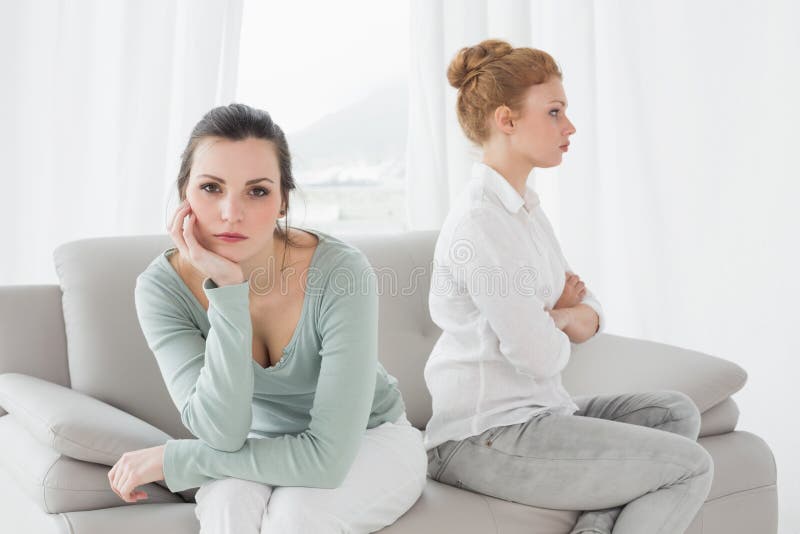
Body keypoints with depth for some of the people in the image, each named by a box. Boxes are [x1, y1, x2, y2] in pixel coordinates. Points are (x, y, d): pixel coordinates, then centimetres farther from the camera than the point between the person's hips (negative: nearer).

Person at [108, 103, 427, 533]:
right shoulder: (161, 287, -20)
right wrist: (225, 289, -38)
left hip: (369, 440, -1)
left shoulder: (341, 272, -30)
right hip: (260, 447, 2)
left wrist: (173, 459, -25)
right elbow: (221, 435, -29)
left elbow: (328, 457, -32)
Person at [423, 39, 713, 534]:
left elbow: (591, 315, 10)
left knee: (676, 412, 7)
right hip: (487, 439, -9)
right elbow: (539, 356, -21)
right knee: (692, 466, -7)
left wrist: (555, 317, -12)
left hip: (531, 412, 9)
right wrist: (557, 322, 1)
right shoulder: (478, 224, -19)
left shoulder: (525, 208, 11)